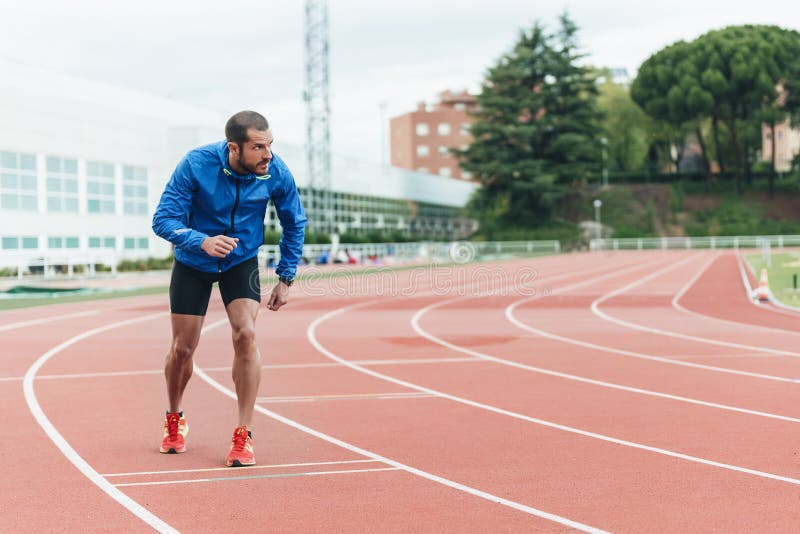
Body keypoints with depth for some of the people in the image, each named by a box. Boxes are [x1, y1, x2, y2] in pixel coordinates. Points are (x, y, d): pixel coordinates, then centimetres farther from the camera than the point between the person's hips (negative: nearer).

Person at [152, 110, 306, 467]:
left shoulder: (276, 173, -20)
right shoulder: (196, 164, -27)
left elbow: (294, 223, -2)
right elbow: (163, 219, -26)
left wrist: (286, 278, -3)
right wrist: (202, 241, -44)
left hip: (241, 262, 1)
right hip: (193, 264, -1)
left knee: (245, 335, -20)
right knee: (183, 348, 4)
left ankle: (243, 435, -11)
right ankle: (174, 420, 34)